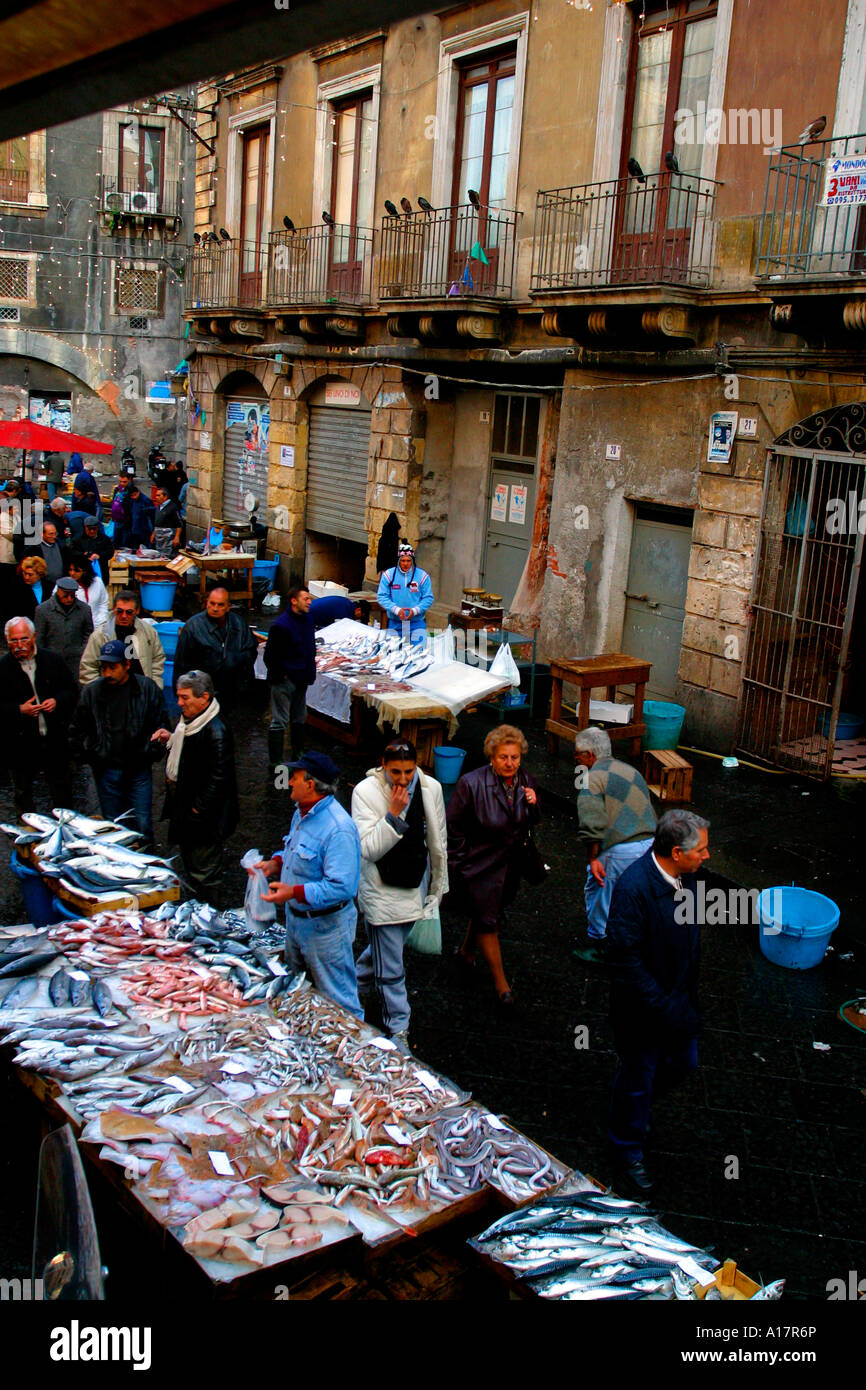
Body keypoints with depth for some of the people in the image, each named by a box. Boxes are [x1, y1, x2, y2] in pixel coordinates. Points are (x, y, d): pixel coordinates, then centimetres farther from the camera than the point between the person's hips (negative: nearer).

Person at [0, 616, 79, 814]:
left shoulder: (52, 659, -1)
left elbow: (72, 690, 7)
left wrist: (57, 701, -12)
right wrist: (19, 710, -22)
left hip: (54, 738, 2)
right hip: (20, 742, -2)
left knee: (61, 789, 17)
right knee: (22, 792, 13)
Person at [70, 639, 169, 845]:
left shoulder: (147, 688, -4)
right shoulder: (91, 692, 0)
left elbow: (161, 725, 3)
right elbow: (79, 729, 11)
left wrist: (150, 754, -5)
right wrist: (93, 754, 1)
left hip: (139, 768, -1)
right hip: (106, 770, 1)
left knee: (143, 824, 2)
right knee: (111, 825, 10)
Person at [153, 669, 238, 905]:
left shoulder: (216, 732, -25)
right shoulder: (188, 721, 6)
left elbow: (217, 777, -26)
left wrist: (197, 810, -21)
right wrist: (171, 740, 6)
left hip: (205, 819, -10)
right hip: (184, 810, 10)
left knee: (204, 874, 3)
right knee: (190, 867, 23)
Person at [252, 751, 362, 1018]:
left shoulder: (338, 830, -30)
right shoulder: (302, 813, 2)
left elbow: (341, 887, -33)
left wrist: (294, 893, -33)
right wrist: (275, 863, 1)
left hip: (325, 925, -10)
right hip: (296, 918, 10)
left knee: (336, 999, 5)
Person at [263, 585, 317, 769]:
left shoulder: (307, 619, 6)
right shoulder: (281, 625, -21)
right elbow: (270, 656, -19)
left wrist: (309, 671, 13)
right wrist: (281, 676, -13)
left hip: (301, 680, 9)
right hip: (284, 682, -9)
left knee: (299, 720, 19)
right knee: (279, 722, -3)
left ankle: (298, 755, 33)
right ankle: (274, 762, 4)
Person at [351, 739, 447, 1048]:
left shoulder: (430, 788, -8)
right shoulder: (366, 791, -19)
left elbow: (438, 844, 5)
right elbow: (368, 849, -23)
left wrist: (438, 887, 13)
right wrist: (393, 814, -31)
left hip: (415, 887, 5)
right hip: (382, 892, -4)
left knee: (383, 947, 25)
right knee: (391, 967, 4)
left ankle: (357, 981, 53)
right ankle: (398, 1028, 22)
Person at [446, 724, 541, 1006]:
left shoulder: (527, 782, -5)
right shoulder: (472, 783, -20)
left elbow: (532, 824, 7)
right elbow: (453, 826, -11)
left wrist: (533, 805, -15)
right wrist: (458, 864, -9)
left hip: (512, 863, 5)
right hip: (479, 864, -5)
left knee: (486, 912, 21)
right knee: (487, 921, 0)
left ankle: (467, 951, 48)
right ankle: (501, 983, 14)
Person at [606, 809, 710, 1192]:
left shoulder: (685, 876, -7)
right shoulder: (633, 887, -31)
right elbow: (626, 959, -27)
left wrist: (690, 998, 11)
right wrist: (663, 1006, -24)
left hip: (679, 998, 7)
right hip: (643, 1007, -7)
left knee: (683, 1062, 23)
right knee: (638, 1076, 12)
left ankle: (634, 1105, 52)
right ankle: (627, 1150, 38)